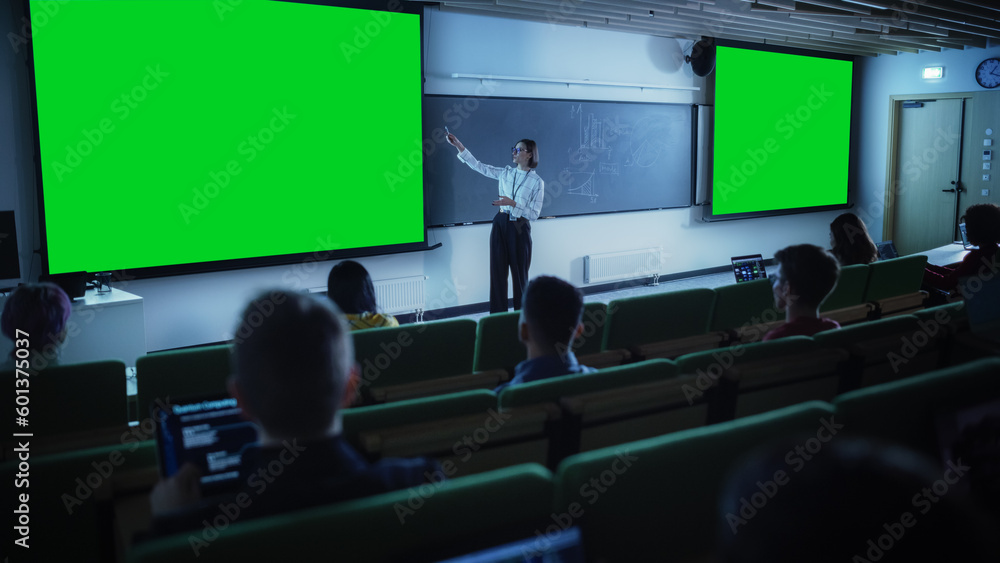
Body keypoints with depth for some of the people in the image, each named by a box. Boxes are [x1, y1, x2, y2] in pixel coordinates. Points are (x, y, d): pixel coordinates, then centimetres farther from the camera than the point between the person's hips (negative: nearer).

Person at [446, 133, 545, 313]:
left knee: (519, 274, 5)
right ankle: (498, 315, 13)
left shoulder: (537, 182, -5)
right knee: (497, 271, 5)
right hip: (500, 224, 4)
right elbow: (478, 166, 7)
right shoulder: (505, 173, 6)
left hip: (519, 229, -4)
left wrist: (512, 203, -21)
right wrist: (459, 146, 1)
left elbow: (534, 214, -10)